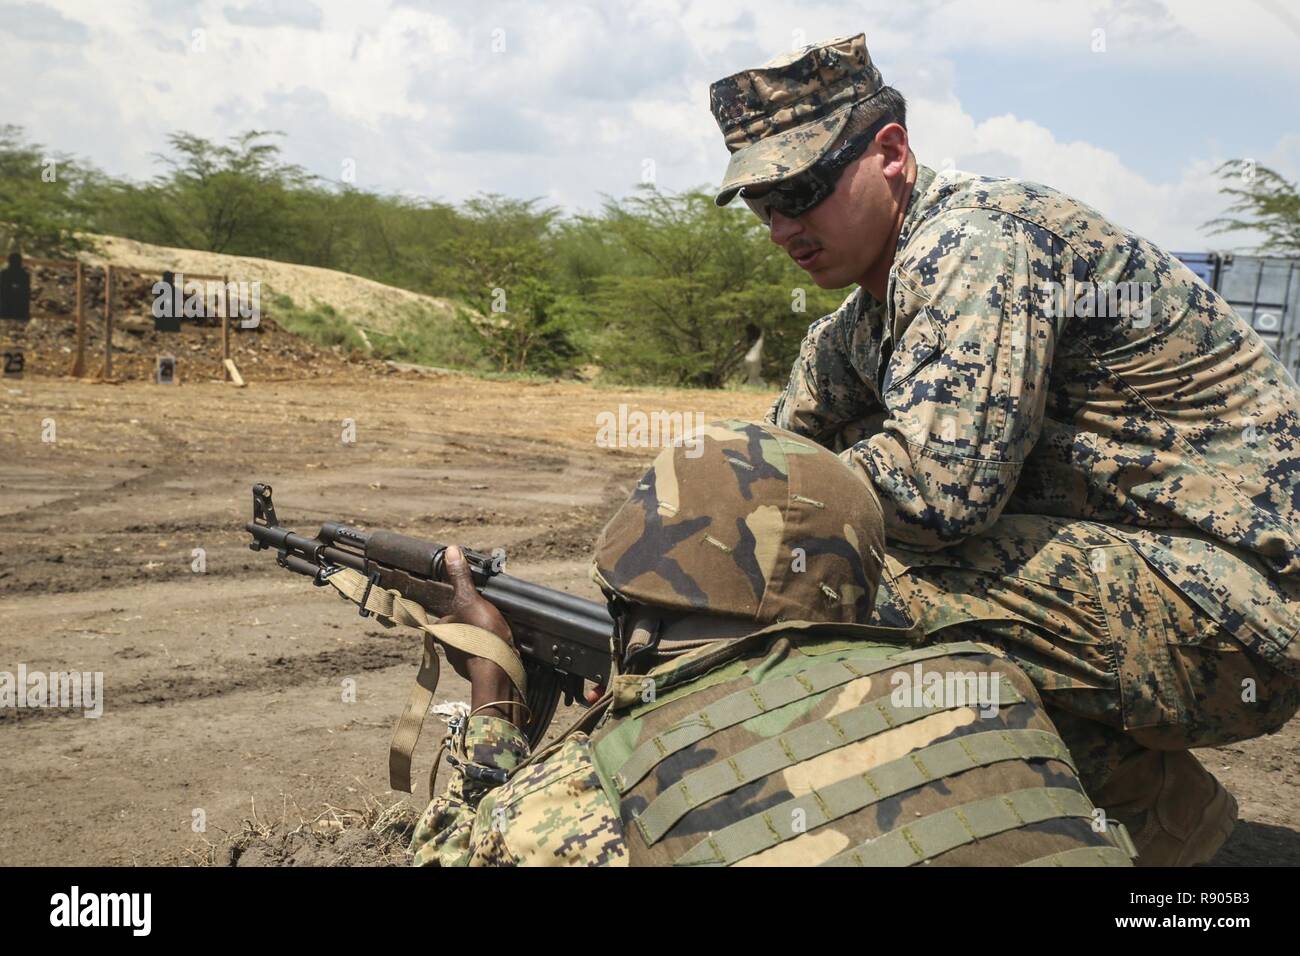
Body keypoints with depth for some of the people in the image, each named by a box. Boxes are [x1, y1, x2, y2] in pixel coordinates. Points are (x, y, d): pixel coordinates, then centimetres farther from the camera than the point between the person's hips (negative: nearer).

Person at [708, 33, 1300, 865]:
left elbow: (936, 480, -31)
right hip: (1139, 560, 10)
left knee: (892, 585, -26)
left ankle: (1156, 808, -3)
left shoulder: (976, 243, -19)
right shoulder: (865, 315, 11)